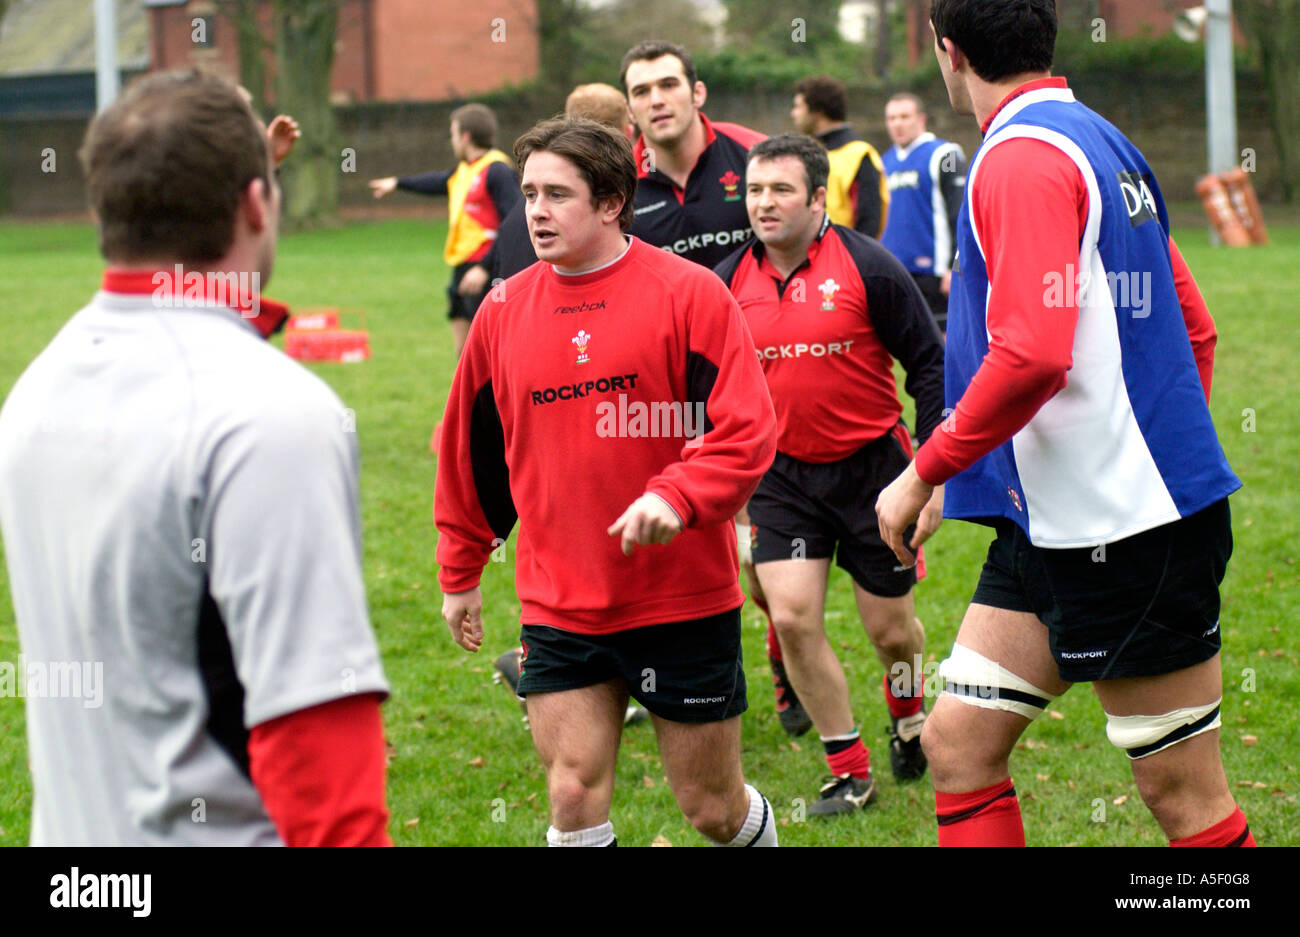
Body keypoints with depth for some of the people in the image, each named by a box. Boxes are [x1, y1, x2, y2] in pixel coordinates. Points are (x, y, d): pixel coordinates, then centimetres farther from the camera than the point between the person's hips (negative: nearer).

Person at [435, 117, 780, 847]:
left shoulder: (689, 293, -7)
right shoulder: (504, 311, 5)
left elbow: (747, 429, -13)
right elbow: (472, 455, 16)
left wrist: (676, 496, -29)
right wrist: (461, 572, 21)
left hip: (684, 600, -3)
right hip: (559, 608, 3)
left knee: (714, 808, 8)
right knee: (574, 800, -5)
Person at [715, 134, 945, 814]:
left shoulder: (867, 267, -12)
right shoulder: (730, 281, -2)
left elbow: (929, 364, -7)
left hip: (871, 465, -2)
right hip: (781, 473, 3)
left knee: (890, 628, 6)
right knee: (791, 617, -10)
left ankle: (908, 724, 40)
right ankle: (850, 770, 5)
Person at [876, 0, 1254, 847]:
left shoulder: (1022, 157, -15)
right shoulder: (1099, 143, 15)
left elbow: (1031, 354, -26)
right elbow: (1195, 329, 21)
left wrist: (926, 470, -16)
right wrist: (1165, 442, 26)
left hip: (1128, 525, -10)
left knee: (1184, 797, -1)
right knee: (959, 743, 8)